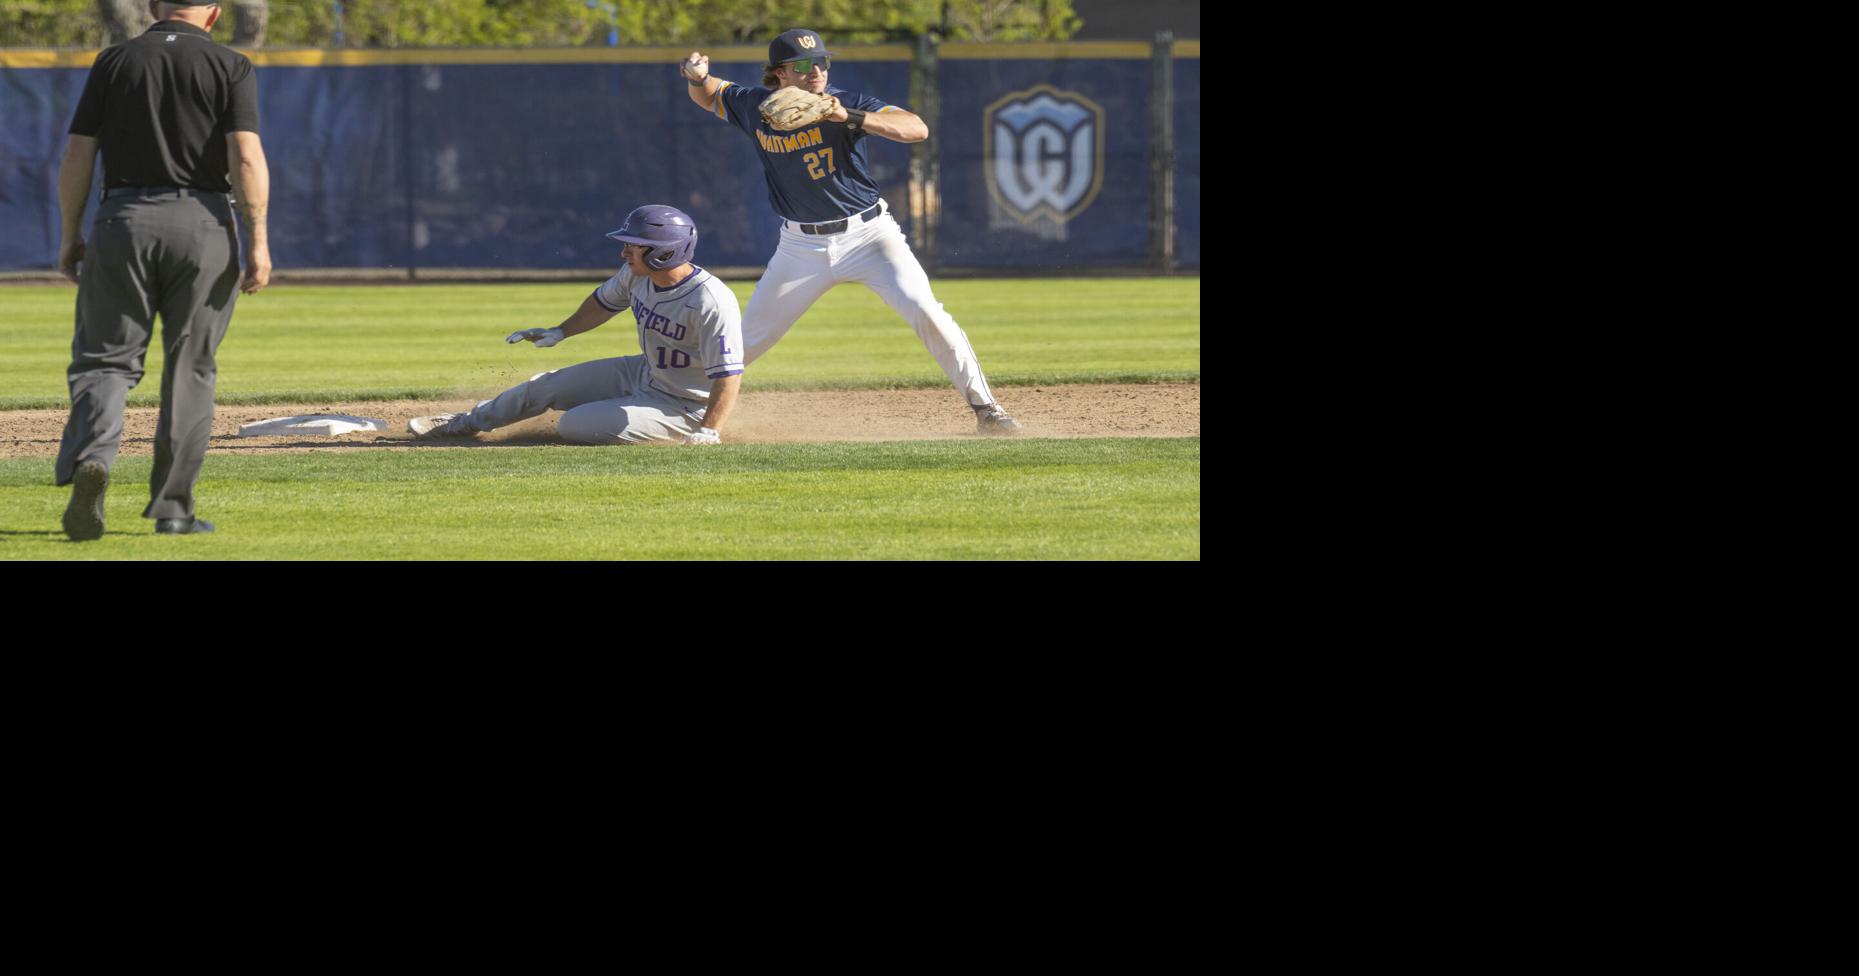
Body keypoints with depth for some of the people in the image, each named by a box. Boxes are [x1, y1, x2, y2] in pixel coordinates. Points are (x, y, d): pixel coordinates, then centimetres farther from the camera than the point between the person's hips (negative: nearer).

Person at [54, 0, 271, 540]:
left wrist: (70, 235, 12)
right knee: (190, 370, 9)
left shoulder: (114, 62, 7)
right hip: (203, 223, -1)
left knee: (105, 360, 4)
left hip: (123, 221, 1)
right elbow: (246, 157, -9)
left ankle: (91, 458, -24)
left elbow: (77, 156, 4)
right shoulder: (230, 67, 3)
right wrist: (258, 240, -7)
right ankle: (174, 508, 9)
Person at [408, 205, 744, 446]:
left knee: (572, 426, -18)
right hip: (643, 374, 8)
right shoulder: (637, 275, -8)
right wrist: (559, 332, 14)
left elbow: (728, 376, -34)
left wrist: (709, 433, -42)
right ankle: (465, 423, 32)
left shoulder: (712, 302, -33)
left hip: (680, 407, -8)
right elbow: (604, 302, 15)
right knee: (547, 386, 12)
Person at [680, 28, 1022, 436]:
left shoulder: (845, 103, -14)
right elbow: (707, 97, 18)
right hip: (802, 246, 3)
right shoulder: (754, 107, -3)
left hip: (868, 234, -3)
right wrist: (698, 76, -7)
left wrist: (849, 117, -38)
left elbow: (917, 129, -26)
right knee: (751, 339, 8)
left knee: (924, 310, -20)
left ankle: (985, 409, -12)